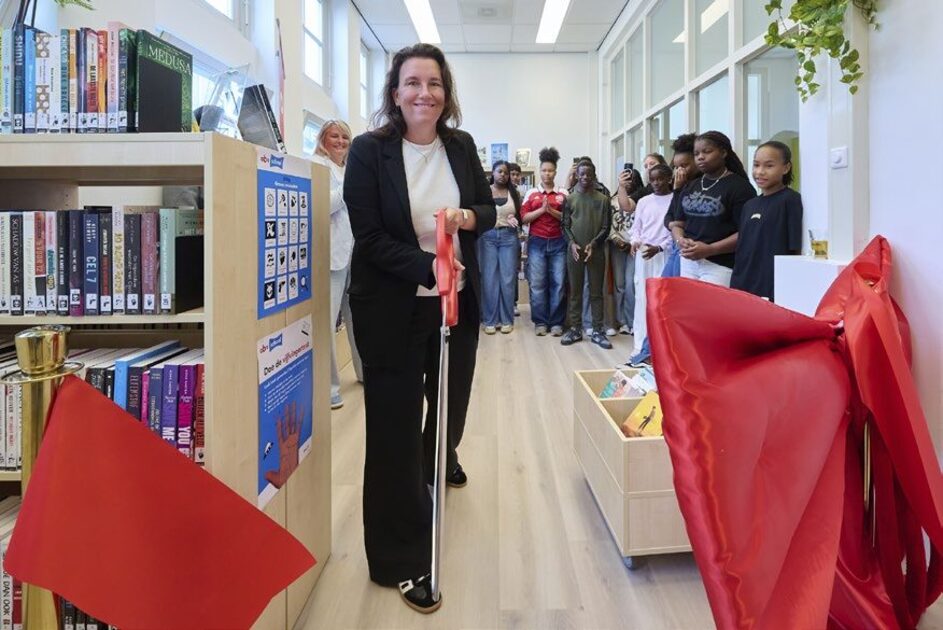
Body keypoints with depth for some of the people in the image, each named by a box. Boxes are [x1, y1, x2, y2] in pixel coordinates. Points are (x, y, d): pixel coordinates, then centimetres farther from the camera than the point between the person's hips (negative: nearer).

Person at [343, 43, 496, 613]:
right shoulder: (370, 151, -10)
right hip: (393, 308, -5)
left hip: (458, 302, 5)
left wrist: (466, 217, -14)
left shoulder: (462, 146, 3)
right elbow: (370, 238, -15)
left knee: (452, 401, 22)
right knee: (396, 427, 0)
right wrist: (427, 268, -29)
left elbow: (489, 211, 10)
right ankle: (402, 560, 12)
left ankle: (440, 460, 58)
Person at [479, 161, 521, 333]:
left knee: (508, 279, 1)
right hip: (488, 237, -1)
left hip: (509, 237, 2)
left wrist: (514, 220, -11)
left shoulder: (513, 193, 8)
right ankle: (490, 320, 6)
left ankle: (507, 319, 9)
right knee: (489, 279, -1)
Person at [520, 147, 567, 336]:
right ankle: (540, 322, 7)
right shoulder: (531, 193, 8)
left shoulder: (563, 194, 7)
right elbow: (524, 218, 1)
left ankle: (556, 322, 7)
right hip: (537, 242, 0)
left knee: (558, 282, -1)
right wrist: (541, 209, -11)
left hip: (558, 242, 0)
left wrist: (552, 211, -12)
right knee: (537, 283, -1)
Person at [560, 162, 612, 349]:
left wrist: (593, 243, -14)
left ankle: (597, 331, 6)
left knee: (596, 292, 2)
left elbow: (605, 227, 0)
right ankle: (575, 329, 13)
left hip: (596, 251, -1)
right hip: (574, 251, 1)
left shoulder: (603, 199, 4)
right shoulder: (570, 199, 7)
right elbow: (565, 225, 4)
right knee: (575, 292, 6)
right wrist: (572, 243, -12)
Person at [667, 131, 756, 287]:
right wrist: (680, 240, -4)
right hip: (688, 263, 6)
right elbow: (677, 223, 19)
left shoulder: (739, 186, -4)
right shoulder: (690, 188, 17)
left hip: (720, 266, -6)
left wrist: (709, 249, -19)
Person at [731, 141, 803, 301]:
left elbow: (795, 250, -7)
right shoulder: (749, 205, 15)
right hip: (743, 288, 6)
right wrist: (734, 286, 13)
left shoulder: (791, 200, -4)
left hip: (774, 291, -6)